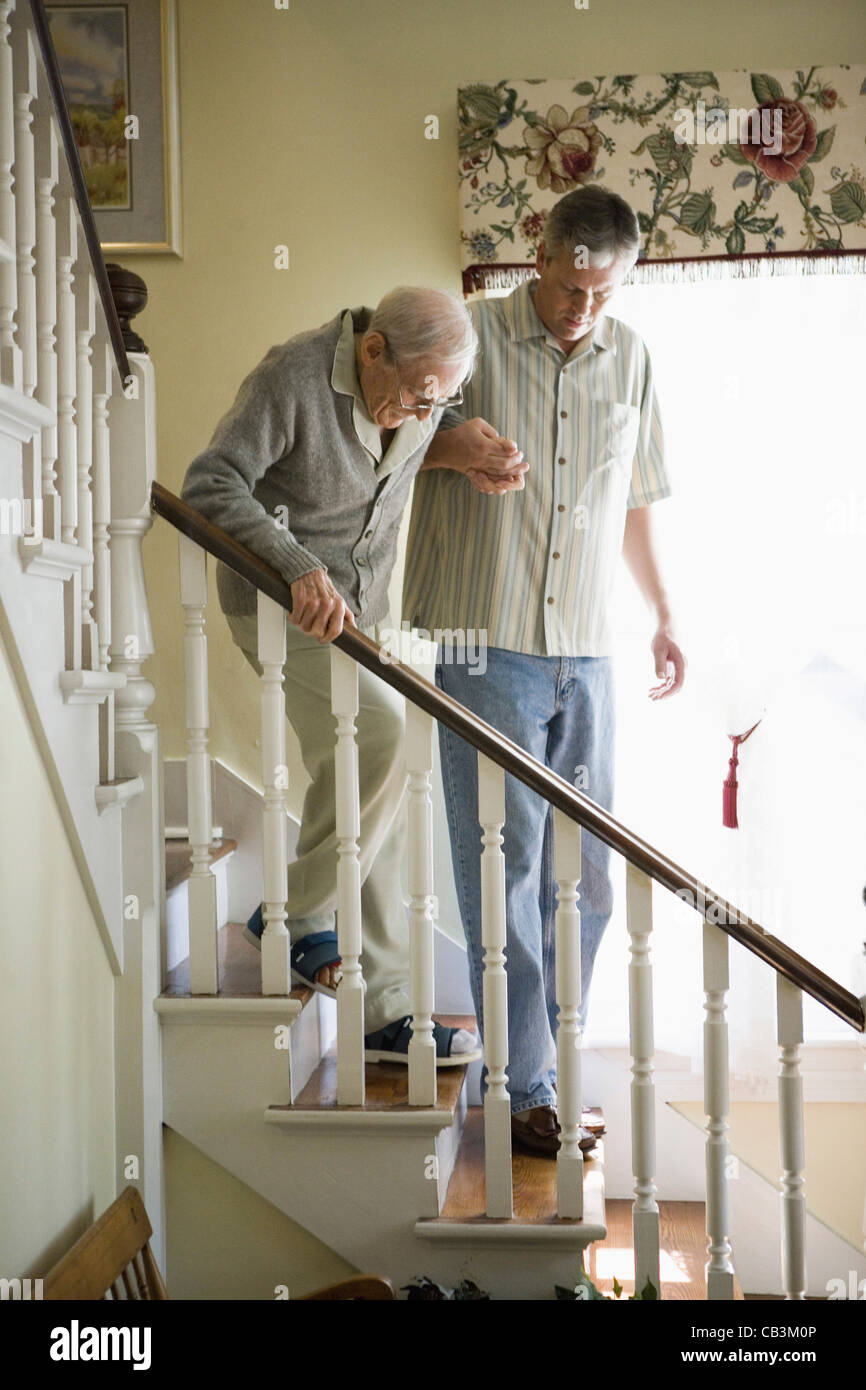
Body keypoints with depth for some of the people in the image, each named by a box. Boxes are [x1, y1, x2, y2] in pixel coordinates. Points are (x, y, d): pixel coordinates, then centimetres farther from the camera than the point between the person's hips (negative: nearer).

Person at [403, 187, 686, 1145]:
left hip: (586, 651, 5)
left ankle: (551, 1056, 22)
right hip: (486, 643, -4)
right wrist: (451, 444, -16)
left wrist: (663, 616, 20)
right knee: (503, 864, -3)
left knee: (586, 869, 7)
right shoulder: (471, 335, -1)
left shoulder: (629, 358, 13)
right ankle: (524, 1088, 5)